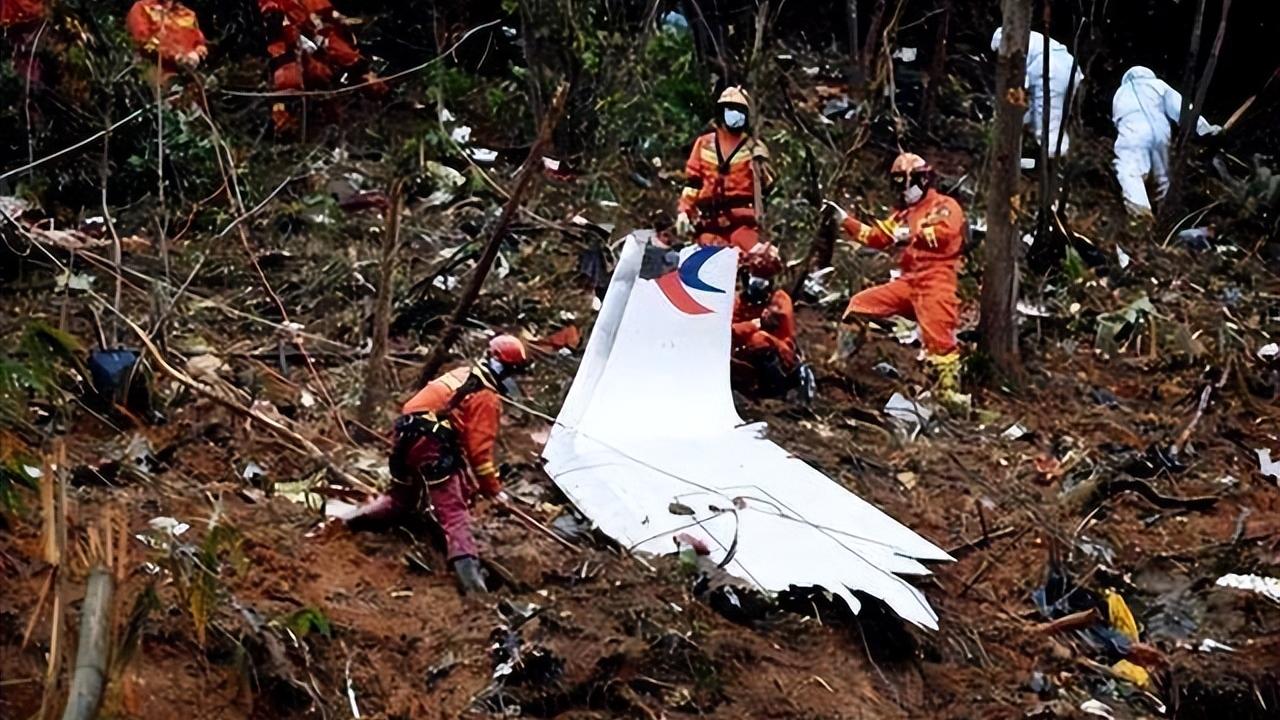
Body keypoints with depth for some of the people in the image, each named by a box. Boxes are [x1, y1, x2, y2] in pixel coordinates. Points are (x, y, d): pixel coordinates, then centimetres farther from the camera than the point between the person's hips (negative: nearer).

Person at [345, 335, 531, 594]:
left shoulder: (464, 375, 23)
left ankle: (360, 517, 20)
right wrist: (493, 488, -2)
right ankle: (465, 563, -30)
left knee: (403, 496, 29)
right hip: (431, 441, -9)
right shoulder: (487, 397, -3)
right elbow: (479, 449, -8)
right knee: (453, 508, -15)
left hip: (407, 434, 9)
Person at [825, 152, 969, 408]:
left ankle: (949, 388, -16)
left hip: (935, 281, -8)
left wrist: (911, 234, -23)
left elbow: (944, 232, -19)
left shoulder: (945, 206, 1)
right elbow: (877, 238, 23)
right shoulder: (904, 212, 25)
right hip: (908, 281, 8)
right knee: (860, 304, 3)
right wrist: (845, 220, 17)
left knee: (939, 338, -17)